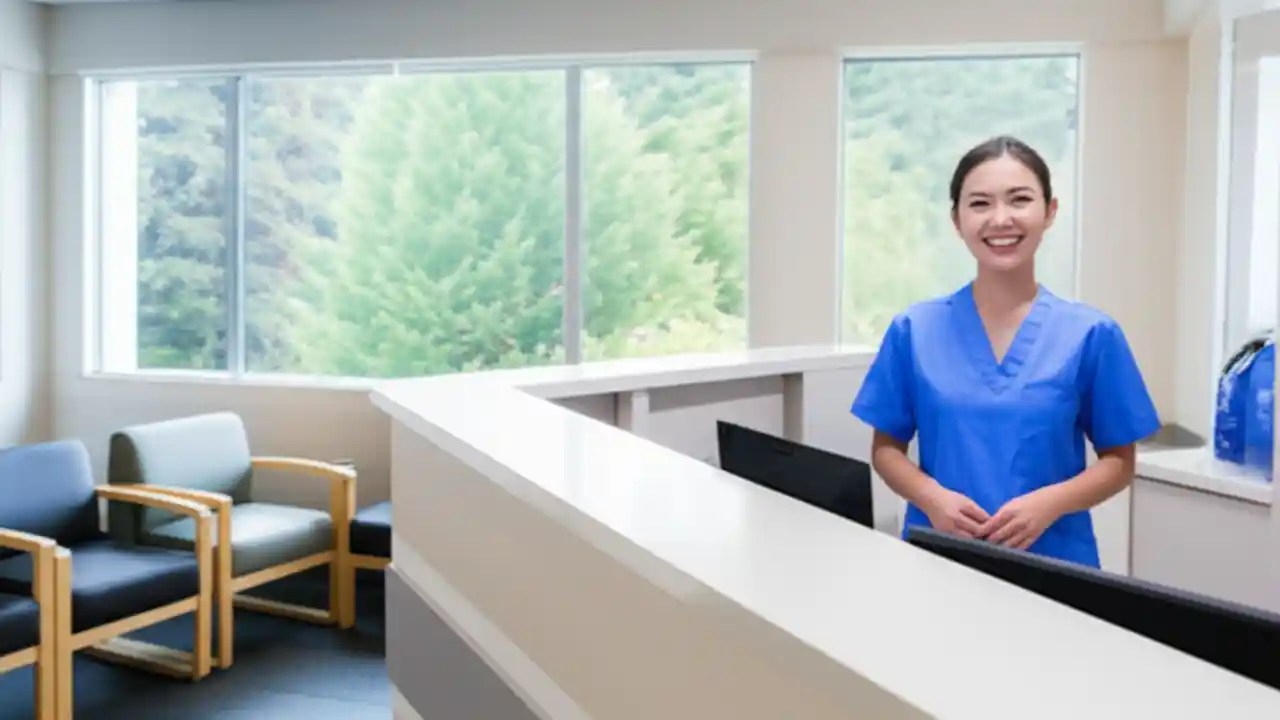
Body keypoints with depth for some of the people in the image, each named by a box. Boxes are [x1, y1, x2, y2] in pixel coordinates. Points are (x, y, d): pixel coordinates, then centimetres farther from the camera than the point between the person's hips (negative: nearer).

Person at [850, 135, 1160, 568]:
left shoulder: (1091, 334, -2)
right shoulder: (914, 330, 0)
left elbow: (1118, 461, 3)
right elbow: (886, 448, 5)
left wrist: (1051, 502, -15)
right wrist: (931, 496, -13)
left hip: (1052, 558, 0)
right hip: (937, 556, 1)